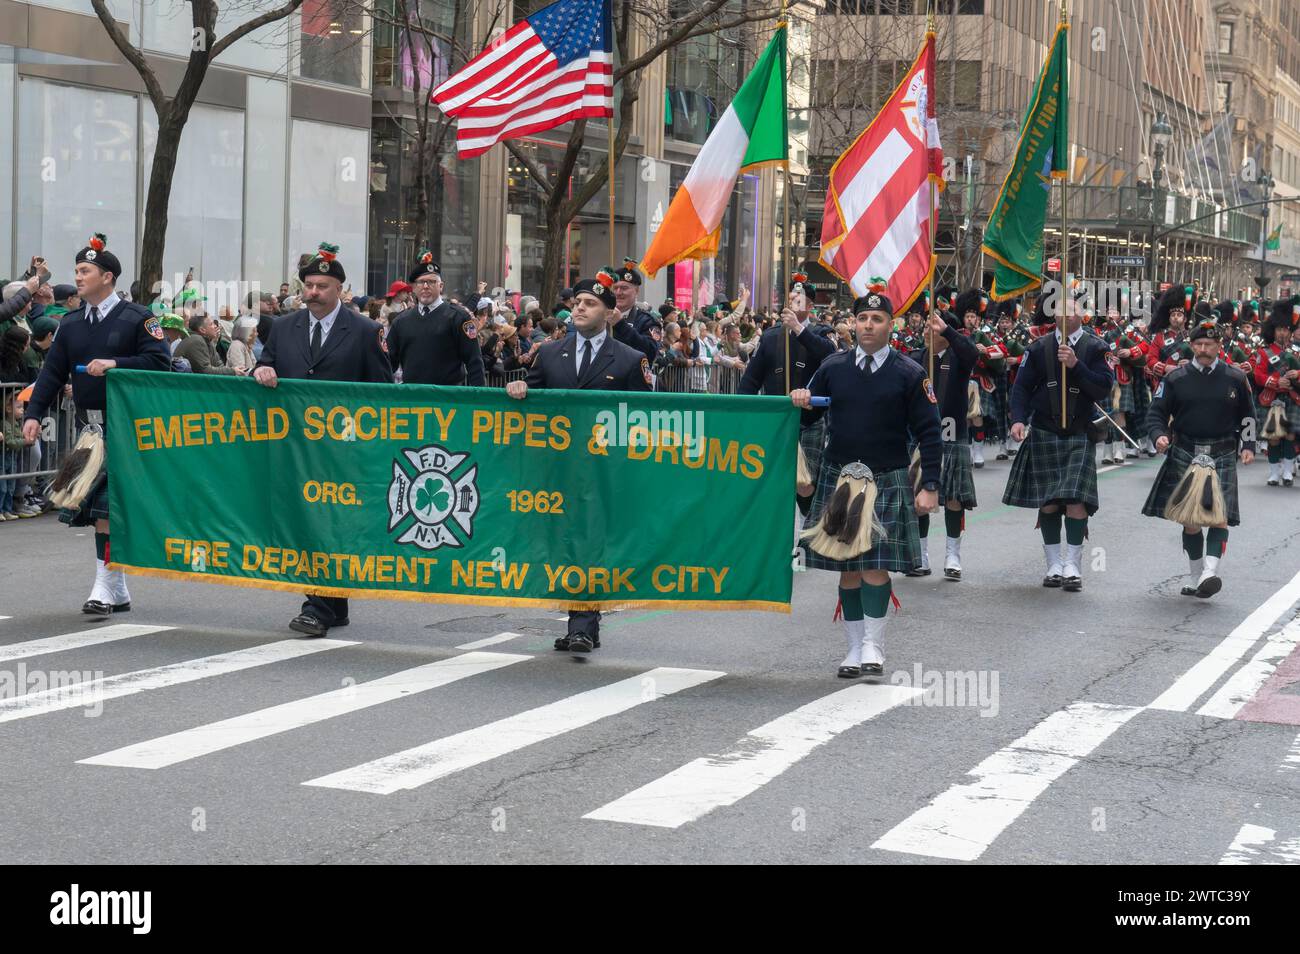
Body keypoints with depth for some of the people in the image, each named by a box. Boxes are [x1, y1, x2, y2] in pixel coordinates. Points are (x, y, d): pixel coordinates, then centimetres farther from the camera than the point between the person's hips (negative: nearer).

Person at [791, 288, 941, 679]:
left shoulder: (909, 374, -1)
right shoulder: (832, 367, 6)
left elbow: (928, 434, -1)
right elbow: (809, 412, 15)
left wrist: (930, 486, -7)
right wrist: (803, 402, -10)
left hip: (887, 482, -3)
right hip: (838, 479, 3)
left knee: (877, 564, -10)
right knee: (847, 566, 5)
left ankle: (873, 644, -2)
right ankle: (855, 646, 12)